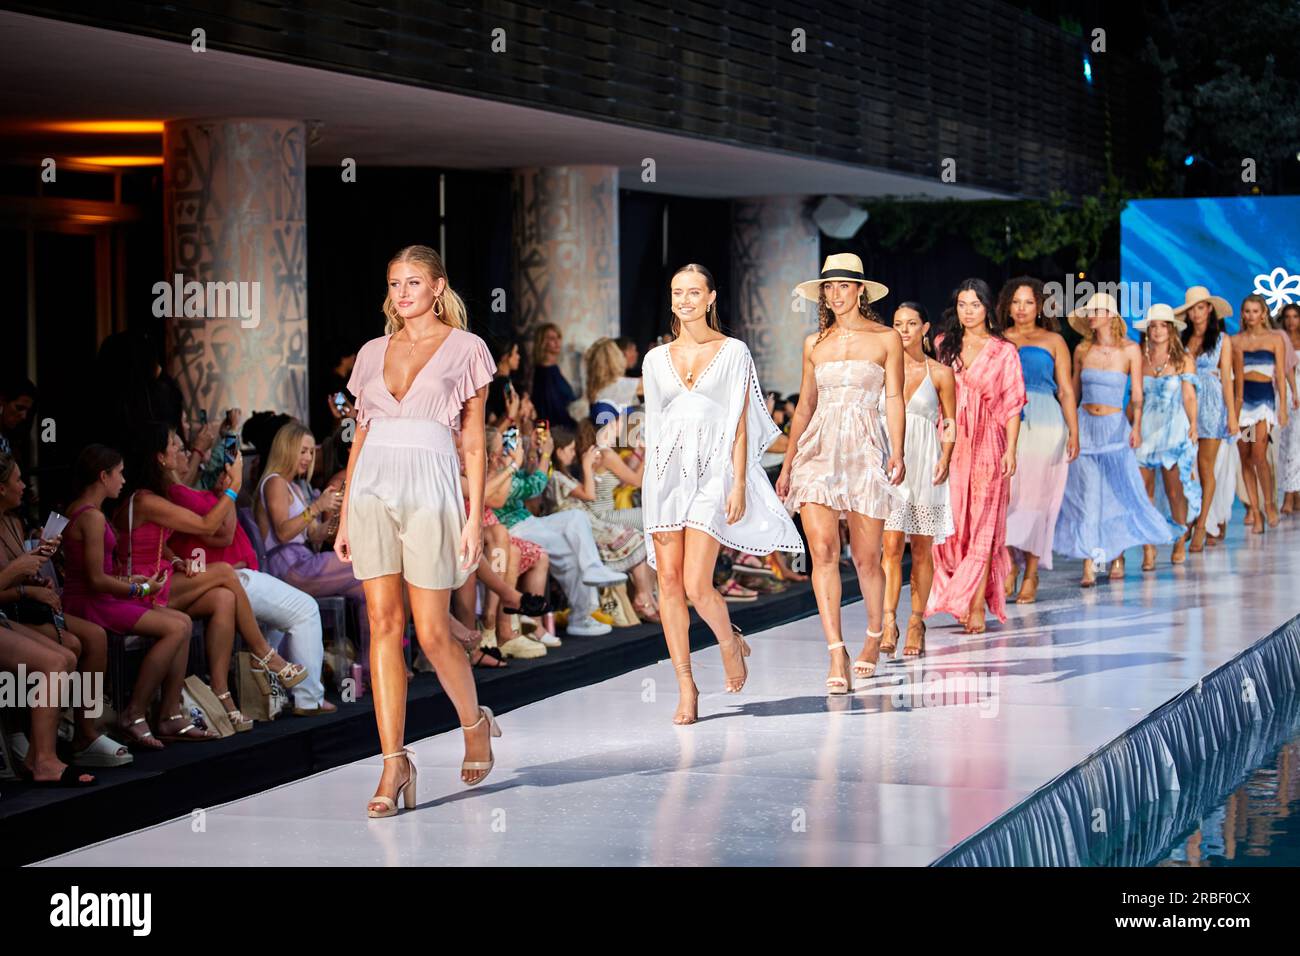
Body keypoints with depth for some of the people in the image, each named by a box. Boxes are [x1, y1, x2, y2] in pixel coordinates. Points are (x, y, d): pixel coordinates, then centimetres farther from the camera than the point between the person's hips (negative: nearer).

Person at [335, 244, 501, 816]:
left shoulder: (465, 349, 5)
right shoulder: (373, 352, 15)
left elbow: (473, 442, 2)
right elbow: (361, 437, 17)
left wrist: (475, 517, -4)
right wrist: (345, 516, 12)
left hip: (430, 489, -3)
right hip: (373, 488, 4)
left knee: (432, 631, -4)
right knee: (384, 623, -2)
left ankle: (475, 723, 25)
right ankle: (394, 764, -2)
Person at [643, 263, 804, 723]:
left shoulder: (734, 352, 3)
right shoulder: (656, 359, 12)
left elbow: (741, 426, 0)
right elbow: (653, 426, 15)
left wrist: (739, 485, -9)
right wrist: (652, 482, 11)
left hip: (712, 473, -3)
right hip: (666, 473, 3)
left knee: (697, 585, -13)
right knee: (669, 582, -2)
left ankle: (730, 642, 18)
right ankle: (686, 687, 4)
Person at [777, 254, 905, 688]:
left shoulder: (886, 339, 4)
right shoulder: (815, 343, 13)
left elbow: (894, 400, 0)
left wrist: (897, 453, -12)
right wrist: (787, 464, 15)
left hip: (866, 449, -2)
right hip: (818, 452, 2)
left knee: (866, 557, 3)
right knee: (822, 550, -13)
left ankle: (875, 635, 29)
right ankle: (837, 656, -15)